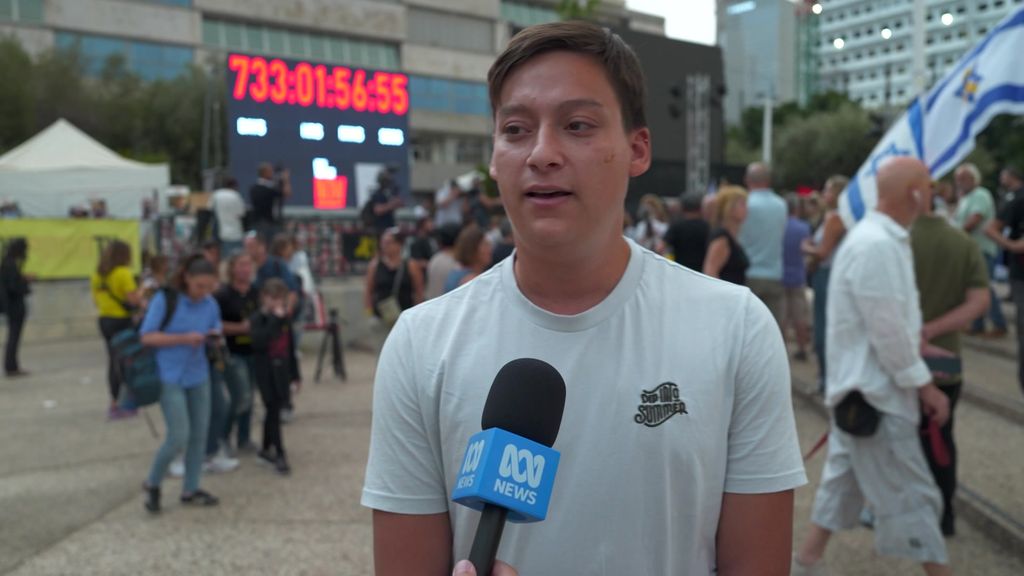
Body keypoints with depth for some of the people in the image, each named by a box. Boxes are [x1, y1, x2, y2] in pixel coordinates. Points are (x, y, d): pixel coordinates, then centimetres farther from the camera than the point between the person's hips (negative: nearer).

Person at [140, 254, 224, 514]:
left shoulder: (210, 304, 3)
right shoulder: (165, 299, -11)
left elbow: (216, 332, 14)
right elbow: (147, 337, -12)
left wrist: (214, 336, -10)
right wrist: (183, 338, -22)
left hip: (199, 376, 5)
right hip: (170, 377, -5)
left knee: (199, 433, 7)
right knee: (179, 436, -9)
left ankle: (190, 489, 22)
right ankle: (152, 484, 16)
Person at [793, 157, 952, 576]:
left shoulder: (881, 238, 10)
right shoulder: (877, 246, -23)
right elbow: (887, 331, -23)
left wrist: (918, 373, 14)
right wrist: (924, 384, -13)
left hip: (863, 388, 10)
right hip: (874, 391, -10)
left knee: (845, 479, 19)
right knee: (910, 494, 2)